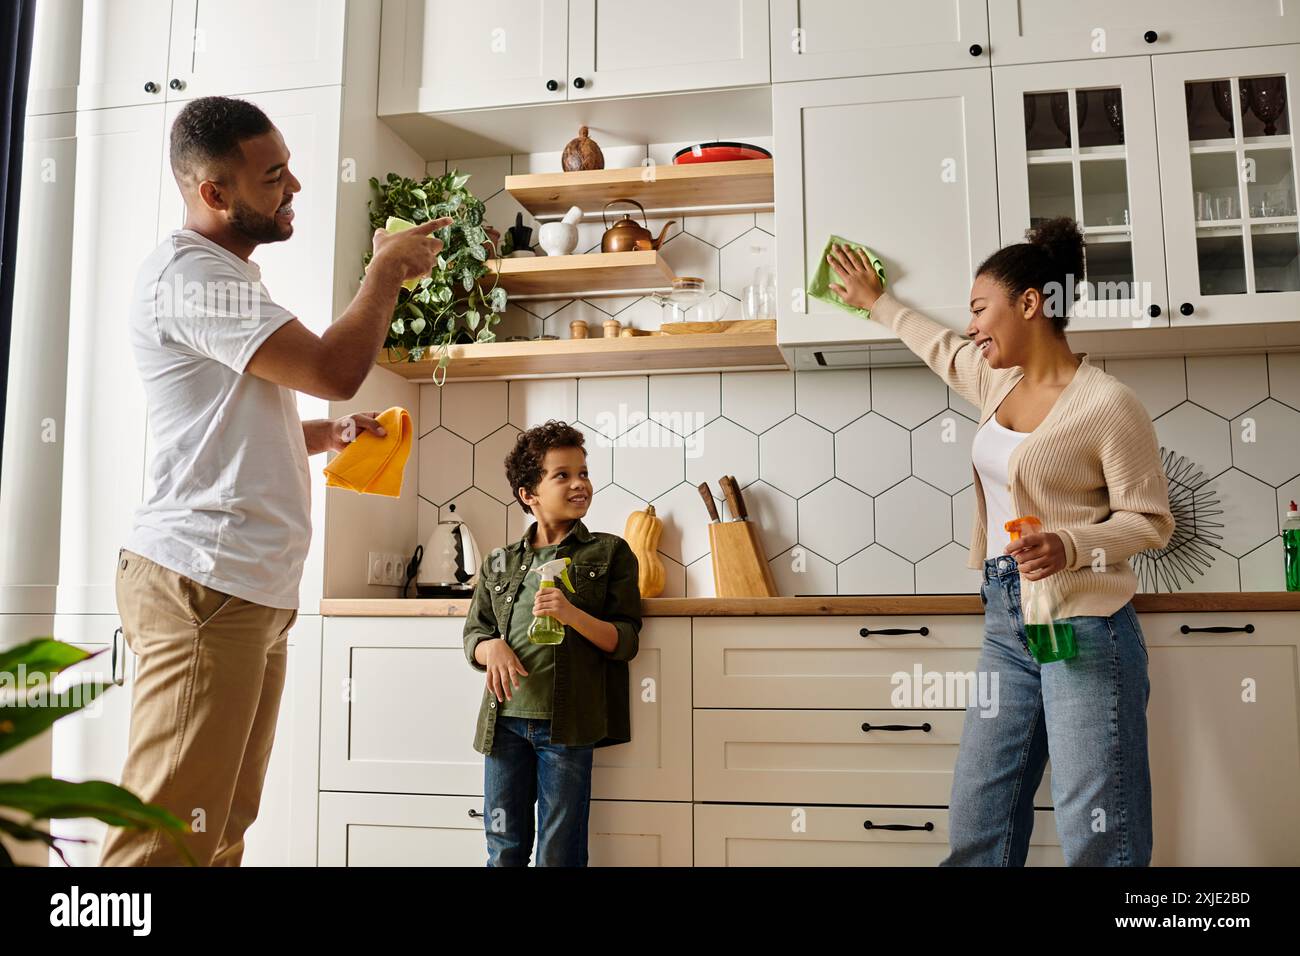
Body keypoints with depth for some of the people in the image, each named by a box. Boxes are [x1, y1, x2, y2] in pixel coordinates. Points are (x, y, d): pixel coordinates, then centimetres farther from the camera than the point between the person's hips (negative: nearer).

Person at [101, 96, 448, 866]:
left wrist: (326, 435, 14)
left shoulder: (229, 278, 23)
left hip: (254, 591, 10)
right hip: (204, 586, -10)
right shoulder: (189, 272, -10)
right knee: (169, 838, -7)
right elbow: (334, 370, -19)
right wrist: (388, 268, -3)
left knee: (222, 830, 11)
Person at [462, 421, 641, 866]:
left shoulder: (610, 553, 4)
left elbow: (625, 642, -1)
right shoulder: (499, 562, 14)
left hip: (567, 722, -3)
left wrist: (573, 615, -18)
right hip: (505, 717, 3)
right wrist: (492, 647, -10)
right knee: (504, 850, 11)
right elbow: (473, 634, 14)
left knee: (559, 854, 4)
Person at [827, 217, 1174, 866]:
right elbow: (940, 347, 32)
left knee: (1100, 839, -4)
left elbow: (1150, 520, -6)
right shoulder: (997, 381, 11)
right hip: (1005, 623, 7)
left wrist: (1069, 546, -23)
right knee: (977, 827, 8)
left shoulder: (1108, 405, -11)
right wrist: (876, 302, 44)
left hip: (1083, 625, -7)